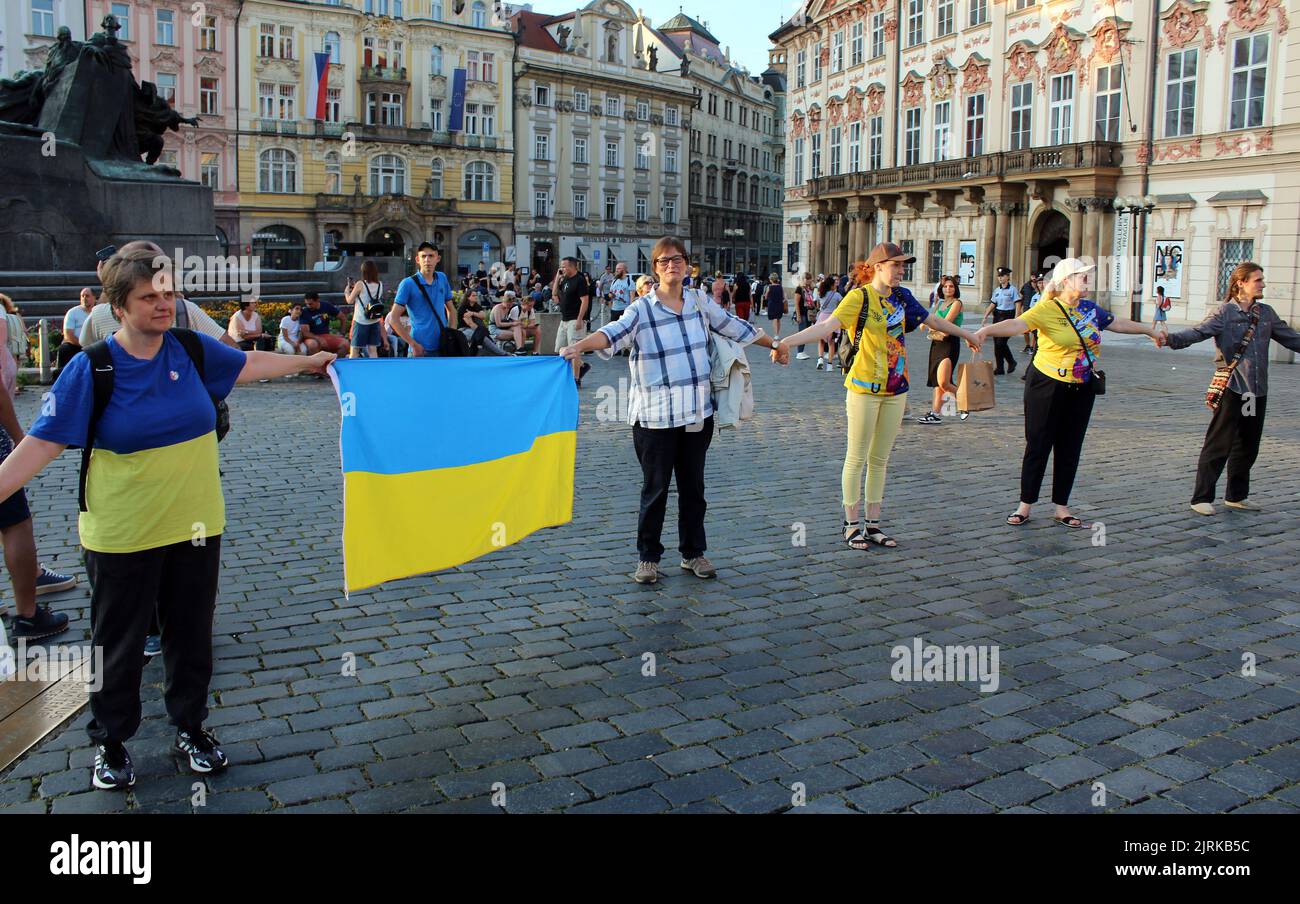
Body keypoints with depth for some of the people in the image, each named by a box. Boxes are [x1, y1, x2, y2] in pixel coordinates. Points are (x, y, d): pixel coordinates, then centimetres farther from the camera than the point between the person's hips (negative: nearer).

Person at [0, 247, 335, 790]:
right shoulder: (92, 368, -12)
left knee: (191, 633, 15)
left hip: (195, 525, 4)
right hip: (122, 535, -3)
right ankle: (110, 741, 31)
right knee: (119, 642, 11)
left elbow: (248, 364, 16)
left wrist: (310, 360, 23)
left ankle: (191, 728, 34)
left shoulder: (191, 348, -1)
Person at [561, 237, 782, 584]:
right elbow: (614, 333, -23)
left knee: (693, 486, 12)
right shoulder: (641, 309, -6)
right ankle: (648, 557, 17)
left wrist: (774, 344, 32)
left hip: (697, 413, 4)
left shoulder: (698, 301, 9)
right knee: (655, 487, 2)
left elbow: (733, 326, 22)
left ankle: (693, 553, 26)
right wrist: (578, 346, -42)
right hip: (654, 416, -4)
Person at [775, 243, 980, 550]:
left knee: (880, 459, 12)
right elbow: (828, 325, -27)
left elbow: (932, 320, 23)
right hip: (864, 389, -6)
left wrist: (966, 334, 37)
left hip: (896, 390, 6)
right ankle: (852, 525, 13)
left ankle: (873, 525, 21)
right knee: (857, 458, 3)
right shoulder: (859, 297, -13)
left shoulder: (902, 297, 7)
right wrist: (789, 341, -43)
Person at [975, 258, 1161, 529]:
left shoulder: (1089, 308, 7)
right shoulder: (1046, 309, -15)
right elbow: (1018, 323, -32)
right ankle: (1025, 505, 13)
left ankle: (1061, 508, 20)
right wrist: (988, 330, -51)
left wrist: (1149, 330, 37)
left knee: (1070, 449, 10)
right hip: (1047, 387, -6)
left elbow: (1117, 323, 24)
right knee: (1038, 446, 1)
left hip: (1082, 390, 6)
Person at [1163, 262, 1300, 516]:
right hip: (1232, 388, -7)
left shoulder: (1266, 313, 13)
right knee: (1219, 444, -6)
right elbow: (1199, 332, -22)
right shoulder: (1225, 313, -7)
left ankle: (1237, 495, 26)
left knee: (1248, 446, 13)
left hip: (1258, 390, 7)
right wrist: (1171, 339, -41)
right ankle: (1202, 497, 0)